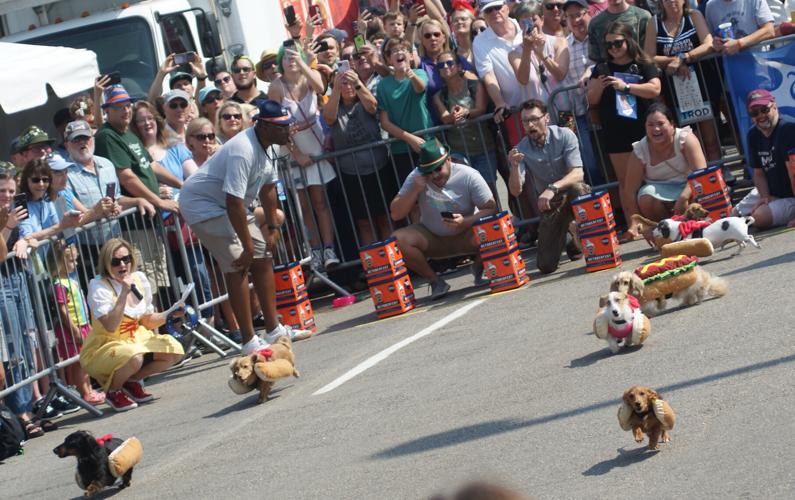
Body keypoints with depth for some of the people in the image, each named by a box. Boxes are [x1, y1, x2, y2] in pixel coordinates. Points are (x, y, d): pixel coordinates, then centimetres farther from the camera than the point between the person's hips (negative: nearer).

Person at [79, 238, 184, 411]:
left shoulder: (139, 278, 0)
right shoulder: (98, 286, -18)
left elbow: (147, 321, 11)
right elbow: (110, 327, -29)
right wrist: (124, 293, -31)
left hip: (136, 339, 7)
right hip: (102, 348, -7)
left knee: (174, 350, -11)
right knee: (134, 357, -37)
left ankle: (133, 381, 10)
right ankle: (112, 390, -5)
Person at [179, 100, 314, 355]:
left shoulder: (268, 147, -1)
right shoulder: (243, 151, -32)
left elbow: (268, 188, 12)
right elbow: (234, 202, -34)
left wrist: (272, 228, 10)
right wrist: (247, 246, -27)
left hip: (228, 205, 10)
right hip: (201, 204, -10)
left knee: (263, 257, 8)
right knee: (238, 267, -17)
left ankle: (273, 329, 17)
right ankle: (249, 342, -15)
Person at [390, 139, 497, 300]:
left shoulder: (468, 176, -16)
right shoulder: (416, 178, -11)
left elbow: (491, 209, -16)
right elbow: (395, 215, -12)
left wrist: (466, 222, -34)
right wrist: (415, 190, -26)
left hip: (465, 235, -2)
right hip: (431, 238, 2)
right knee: (396, 240, -25)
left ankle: (479, 269, 2)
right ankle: (435, 281, -9)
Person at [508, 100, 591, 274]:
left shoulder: (564, 136, -12)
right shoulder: (521, 149, -6)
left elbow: (578, 174, -21)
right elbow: (515, 191, -13)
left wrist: (553, 188, -38)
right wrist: (514, 166, -32)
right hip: (549, 206, 2)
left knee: (577, 188, -40)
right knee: (546, 265, -8)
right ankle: (567, 237, 25)